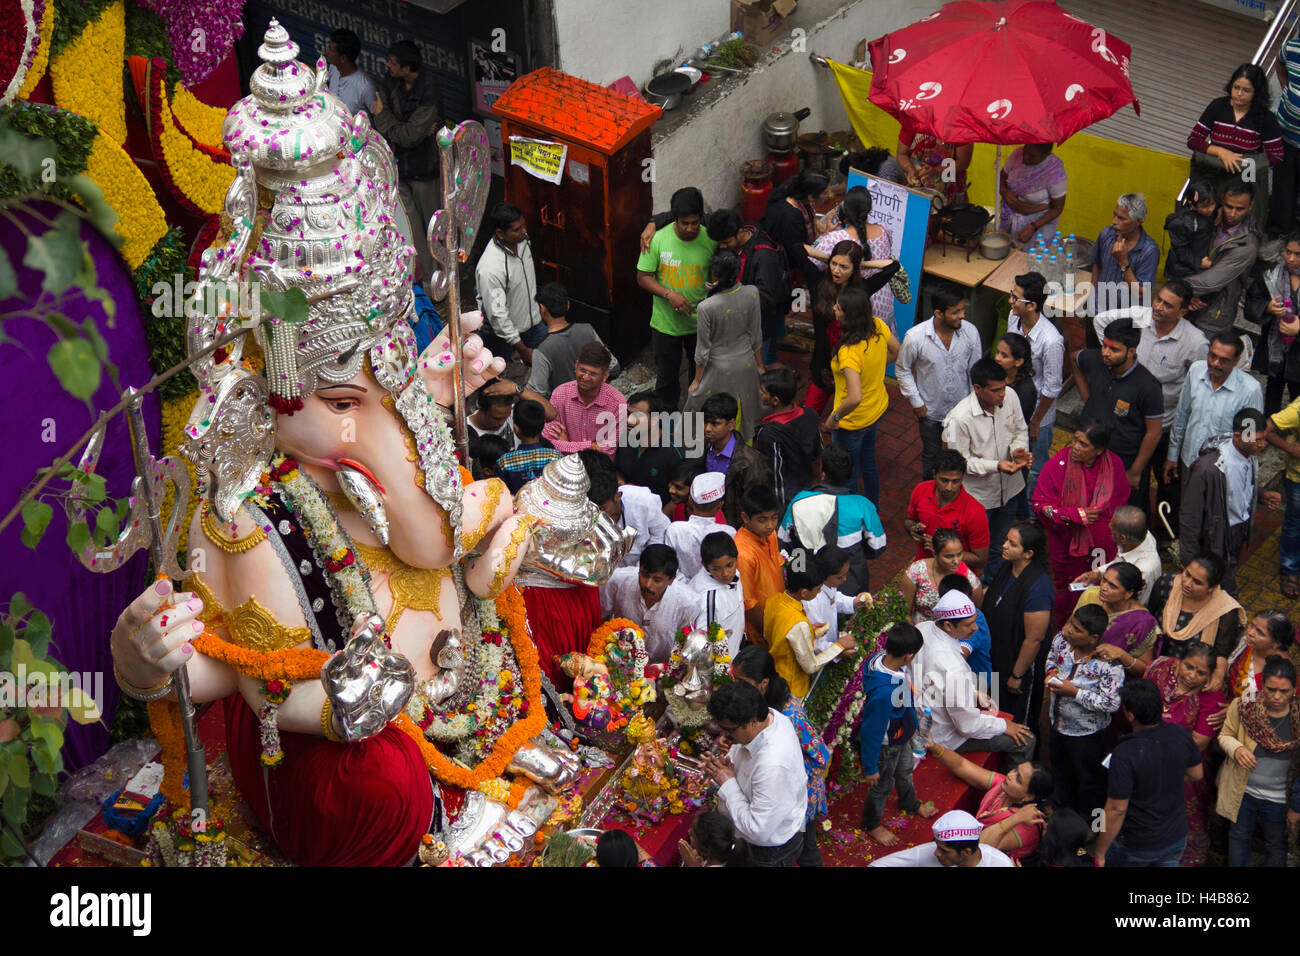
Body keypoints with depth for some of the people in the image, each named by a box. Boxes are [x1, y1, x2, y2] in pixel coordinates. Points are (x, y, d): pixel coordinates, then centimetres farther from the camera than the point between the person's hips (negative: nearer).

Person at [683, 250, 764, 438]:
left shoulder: (706, 308, -29)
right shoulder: (752, 294, -18)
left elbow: (702, 351, -16)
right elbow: (756, 336, -3)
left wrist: (696, 381, 1)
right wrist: (760, 366, 14)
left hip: (719, 371, -4)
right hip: (747, 365, 4)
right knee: (745, 417, 25)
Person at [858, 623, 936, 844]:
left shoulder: (881, 657, -23)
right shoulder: (884, 692, -47)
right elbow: (872, 730, -33)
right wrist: (870, 767, -19)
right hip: (886, 745, -8)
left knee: (905, 770, 34)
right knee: (882, 785, 21)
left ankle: (909, 803, 64)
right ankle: (871, 825, 48)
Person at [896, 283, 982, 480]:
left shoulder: (970, 332, -20)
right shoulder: (915, 337, -26)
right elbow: (902, 370, -9)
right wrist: (915, 402, -8)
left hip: (962, 408, 2)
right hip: (930, 410, -1)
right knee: (931, 453, 22)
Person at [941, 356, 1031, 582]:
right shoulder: (959, 418, -32)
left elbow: (1020, 430, 3)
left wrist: (1019, 450, -19)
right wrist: (996, 466, -33)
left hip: (1009, 487, 5)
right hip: (978, 495, -5)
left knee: (1001, 543, 28)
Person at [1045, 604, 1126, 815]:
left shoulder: (1109, 664, -32)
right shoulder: (1062, 640, -13)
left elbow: (1112, 703, -31)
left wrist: (1075, 692, -32)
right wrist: (1051, 673, -12)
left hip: (1086, 734, -7)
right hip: (1058, 725, 7)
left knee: (1090, 784, 14)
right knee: (1061, 776, 29)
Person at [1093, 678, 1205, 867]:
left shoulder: (1124, 754, -30)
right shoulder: (1181, 735, -13)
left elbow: (1117, 809, -25)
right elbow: (1197, 774, 5)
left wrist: (1099, 853, -15)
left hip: (1136, 847, -5)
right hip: (1177, 838, 5)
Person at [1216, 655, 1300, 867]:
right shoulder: (1242, 707, -16)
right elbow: (1225, 736, 0)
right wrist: (1236, 749, -24)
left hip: (1279, 799, -1)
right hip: (1242, 792, 1)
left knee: (1276, 848, 16)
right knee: (1239, 838, 20)